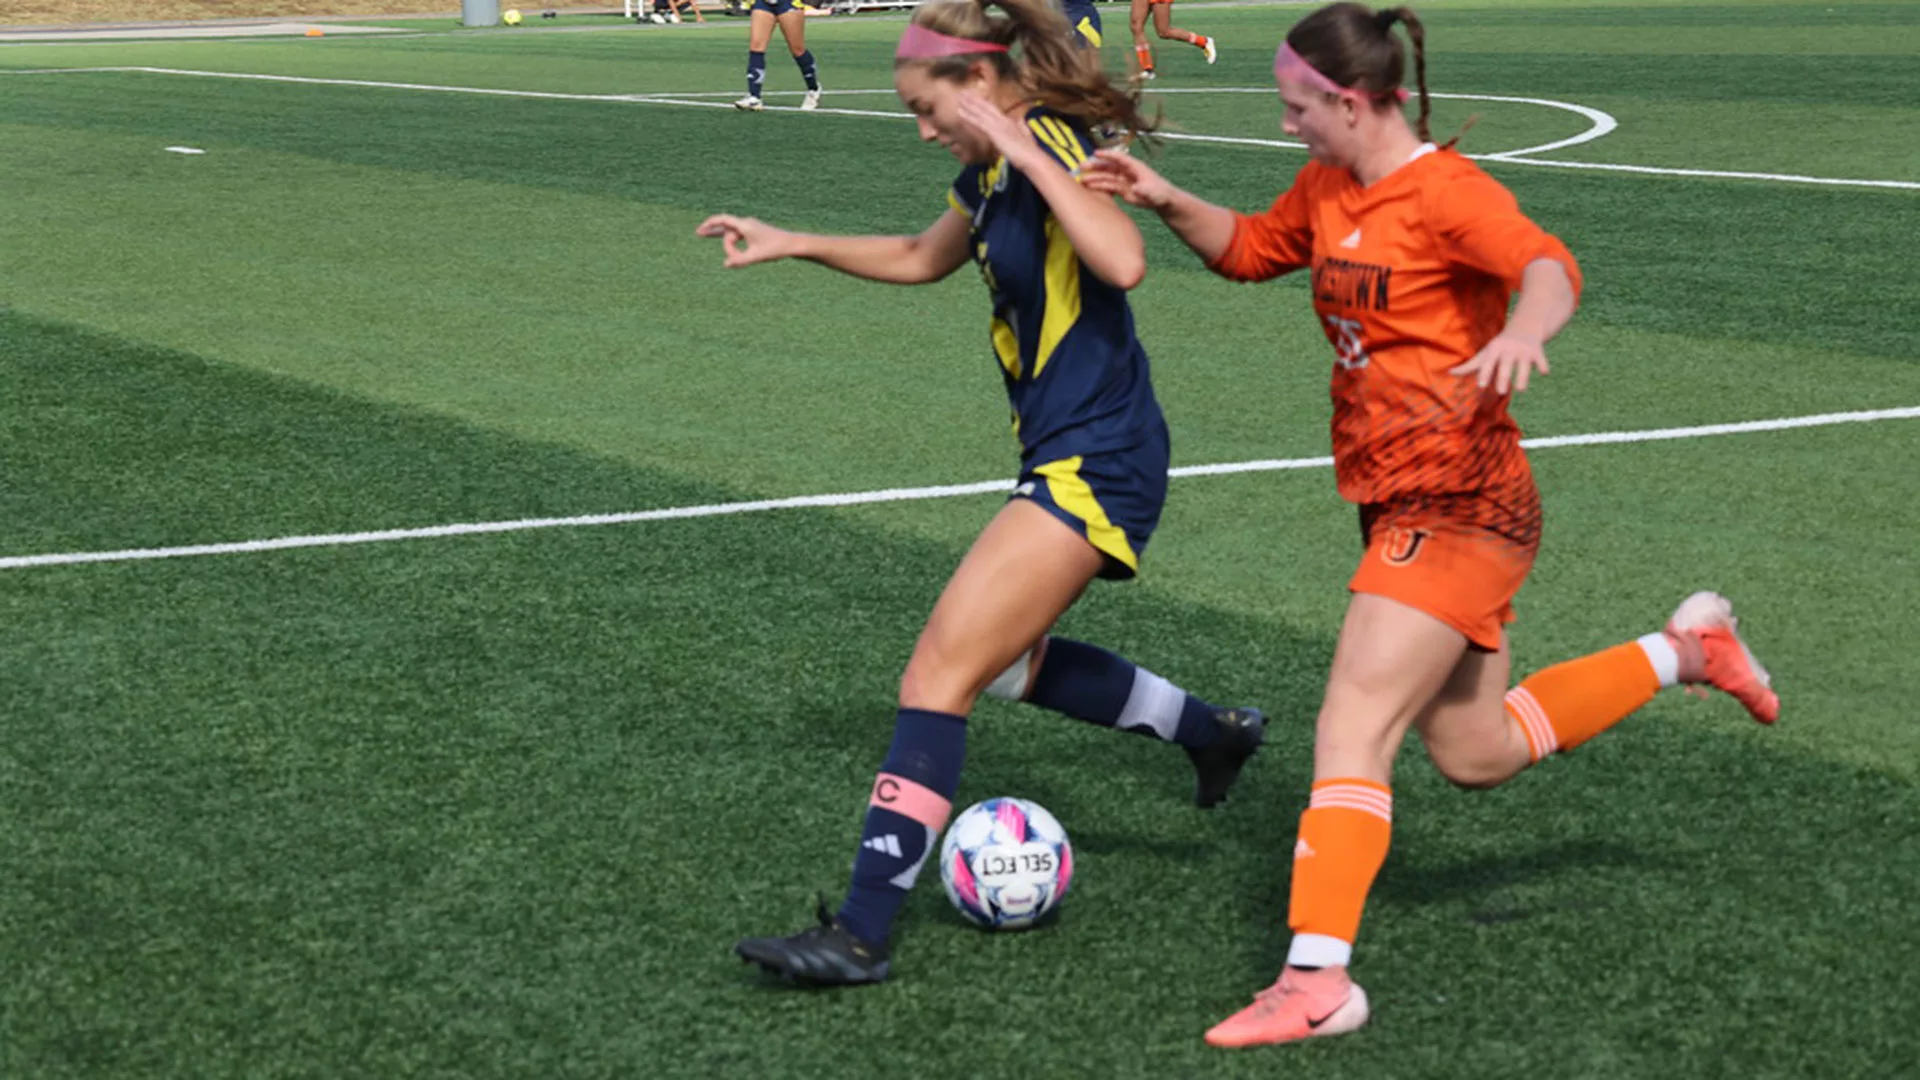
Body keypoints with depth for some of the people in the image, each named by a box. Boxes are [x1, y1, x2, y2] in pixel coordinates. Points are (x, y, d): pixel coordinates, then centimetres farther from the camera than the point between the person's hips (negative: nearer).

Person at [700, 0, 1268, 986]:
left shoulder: (1053, 144, -17)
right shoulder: (990, 175, 10)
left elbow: (1123, 261, -36)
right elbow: (921, 258, 30)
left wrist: (1024, 151, -31)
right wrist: (793, 244, 26)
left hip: (1095, 468, -10)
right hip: (1066, 456, 10)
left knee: (940, 673, -13)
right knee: (1005, 662, 25)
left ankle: (861, 933, -13)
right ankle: (1212, 732, 38)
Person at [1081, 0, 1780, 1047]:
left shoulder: (1446, 190, -15)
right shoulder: (1329, 190, 10)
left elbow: (1547, 265, -32)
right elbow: (1249, 249, 25)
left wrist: (1525, 329, -54)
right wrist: (1167, 201, 7)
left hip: (1457, 504, -9)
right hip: (1399, 502, 9)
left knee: (1350, 731, -18)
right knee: (1475, 754, 19)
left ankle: (1317, 978, -21)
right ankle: (1682, 650, 34)